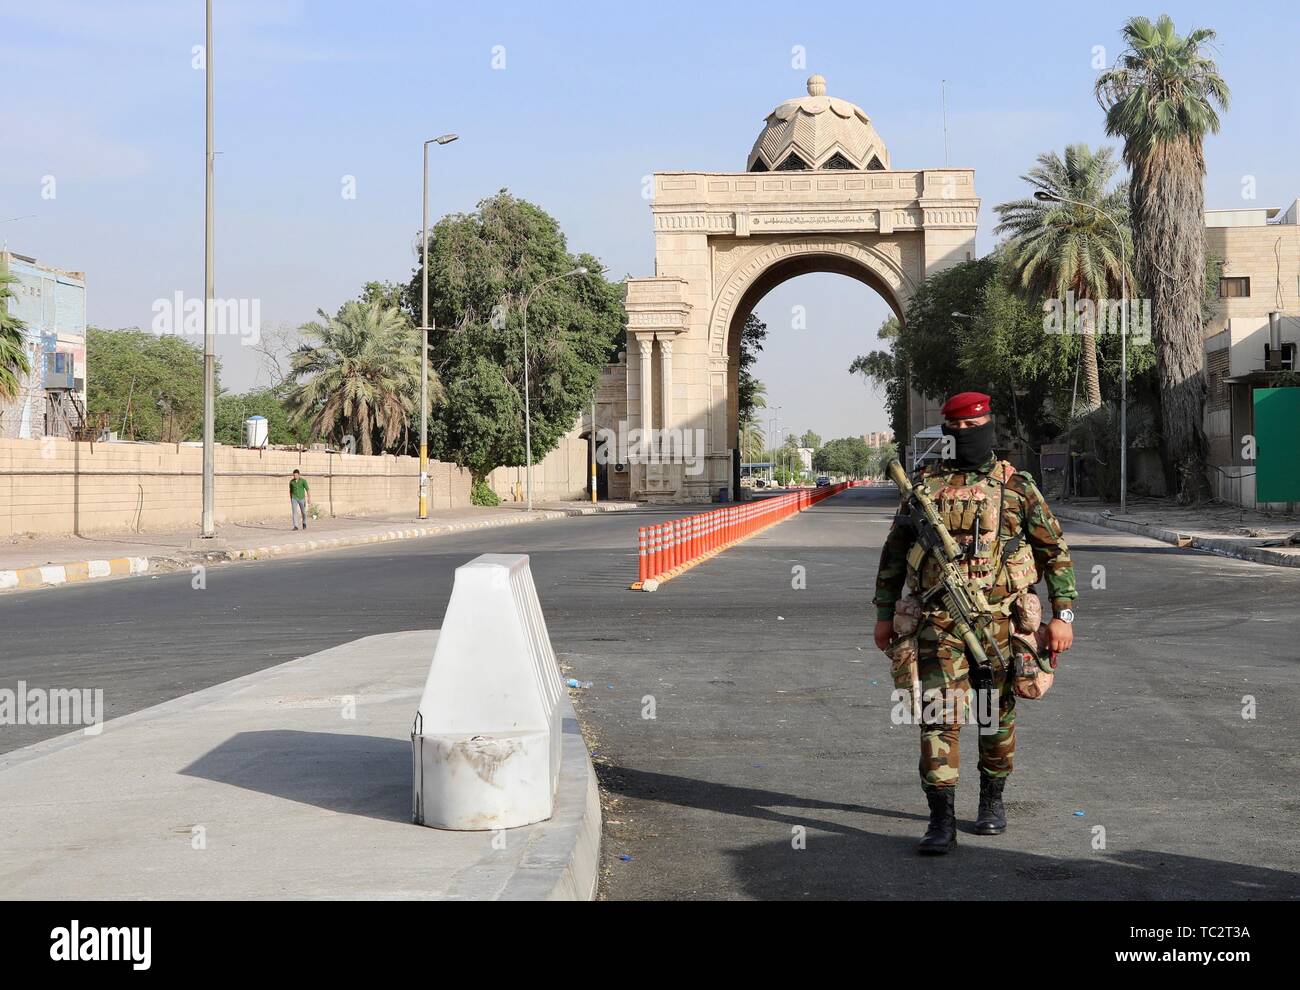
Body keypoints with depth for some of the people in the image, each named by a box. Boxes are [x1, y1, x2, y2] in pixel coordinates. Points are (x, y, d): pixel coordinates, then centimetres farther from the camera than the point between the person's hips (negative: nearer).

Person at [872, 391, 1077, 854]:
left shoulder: (1016, 485, 3)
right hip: (939, 620, 0)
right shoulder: (925, 484, 6)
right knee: (938, 715, -8)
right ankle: (942, 819, -7)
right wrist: (884, 614, 11)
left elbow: (1055, 550, 6)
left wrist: (1063, 614, 0)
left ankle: (992, 799, 30)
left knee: (997, 714, 11)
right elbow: (894, 552, 13)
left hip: (999, 618, 0)